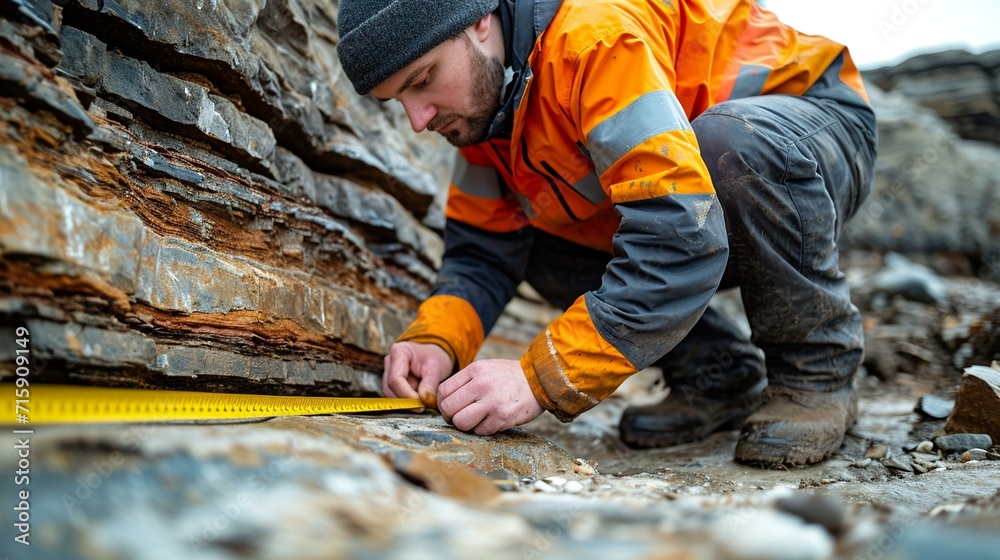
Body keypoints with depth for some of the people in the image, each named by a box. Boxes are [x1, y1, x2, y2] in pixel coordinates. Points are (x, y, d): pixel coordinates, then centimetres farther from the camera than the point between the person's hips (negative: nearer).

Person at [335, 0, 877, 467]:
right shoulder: (482, 95, -6)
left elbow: (682, 238, -40)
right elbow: (483, 249, -4)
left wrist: (540, 381, -39)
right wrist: (436, 340, -23)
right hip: (687, 195, 7)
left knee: (730, 144, -38)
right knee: (536, 242, -8)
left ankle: (818, 373, -13)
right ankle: (722, 377, 3)